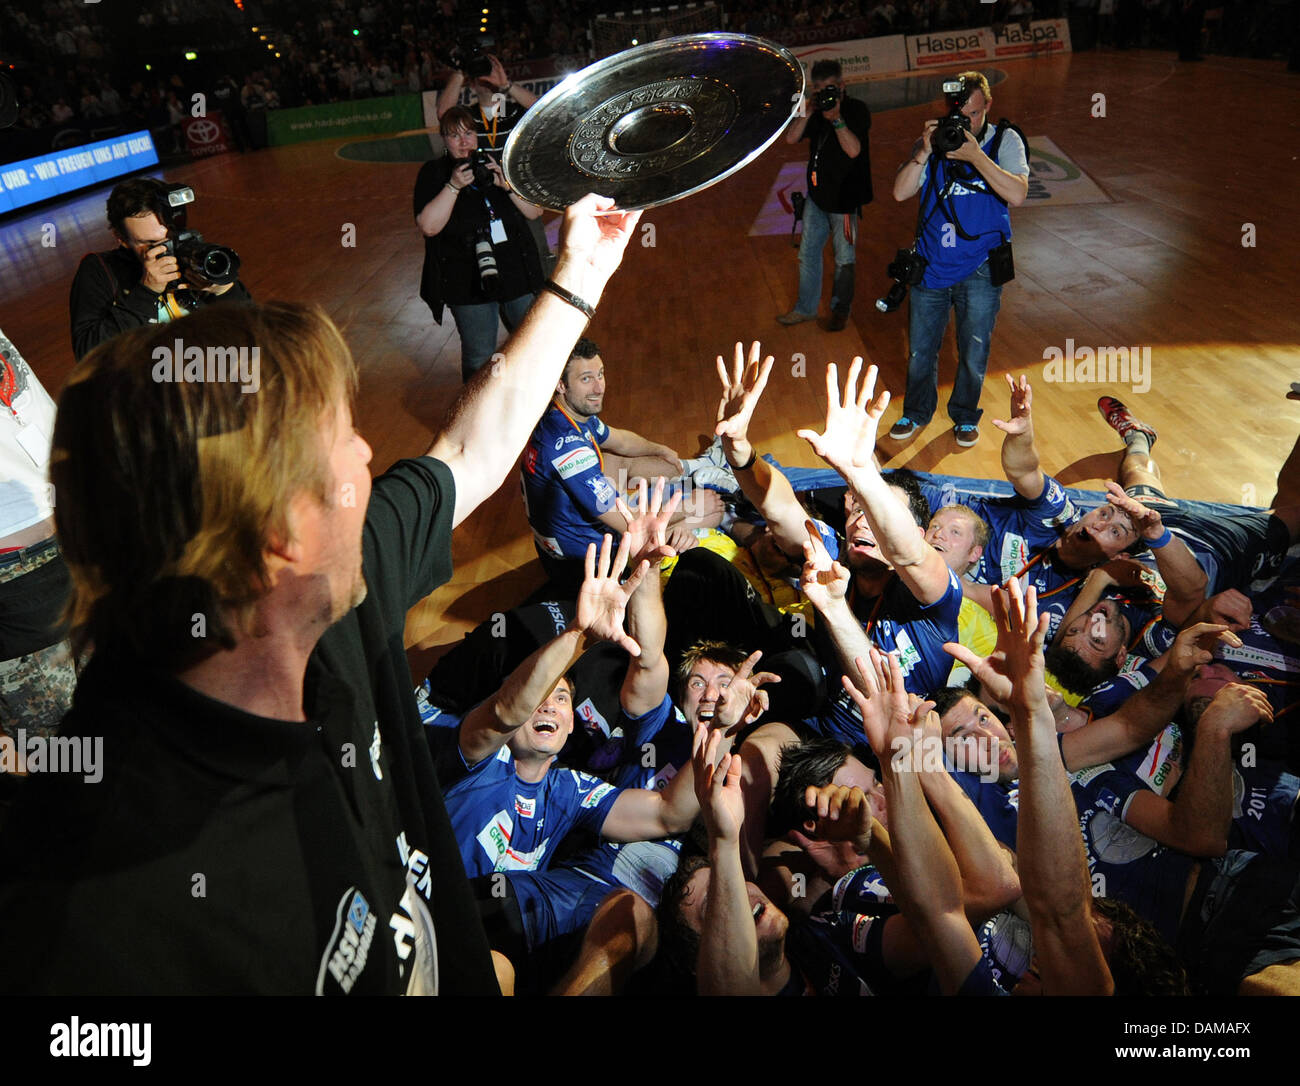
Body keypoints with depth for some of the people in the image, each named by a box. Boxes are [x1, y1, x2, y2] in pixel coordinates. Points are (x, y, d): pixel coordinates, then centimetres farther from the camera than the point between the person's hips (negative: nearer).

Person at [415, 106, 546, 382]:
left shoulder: (496, 165, 10)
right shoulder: (433, 173, 1)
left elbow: (535, 211, 6)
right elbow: (428, 226, -13)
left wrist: (508, 185, -10)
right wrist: (454, 186, -18)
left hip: (517, 274, 3)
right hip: (469, 284, -3)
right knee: (479, 359, 2)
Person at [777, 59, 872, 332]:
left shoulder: (857, 111, -11)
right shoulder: (816, 108, 4)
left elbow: (854, 150, -25)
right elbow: (791, 138, -7)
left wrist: (836, 119, -32)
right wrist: (807, 113, -20)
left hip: (844, 198, -6)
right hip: (817, 194, 6)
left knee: (844, 259, 7)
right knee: (808, 253, 13)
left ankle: (840, 310, 23)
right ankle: (806, 307, 27)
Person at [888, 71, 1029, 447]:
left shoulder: (1004, 140, 0)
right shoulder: (931, 142, 4)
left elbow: (1017, 194, -16)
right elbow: (900, 192, -7)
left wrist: (976, 156, -22)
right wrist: (924, 153, -20)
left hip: (980, 268, -1)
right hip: (931, 264, 1)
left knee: (974, 353, 6)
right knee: (920, 350, 9)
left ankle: (965, 417, 27)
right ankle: (917, 412, 30)